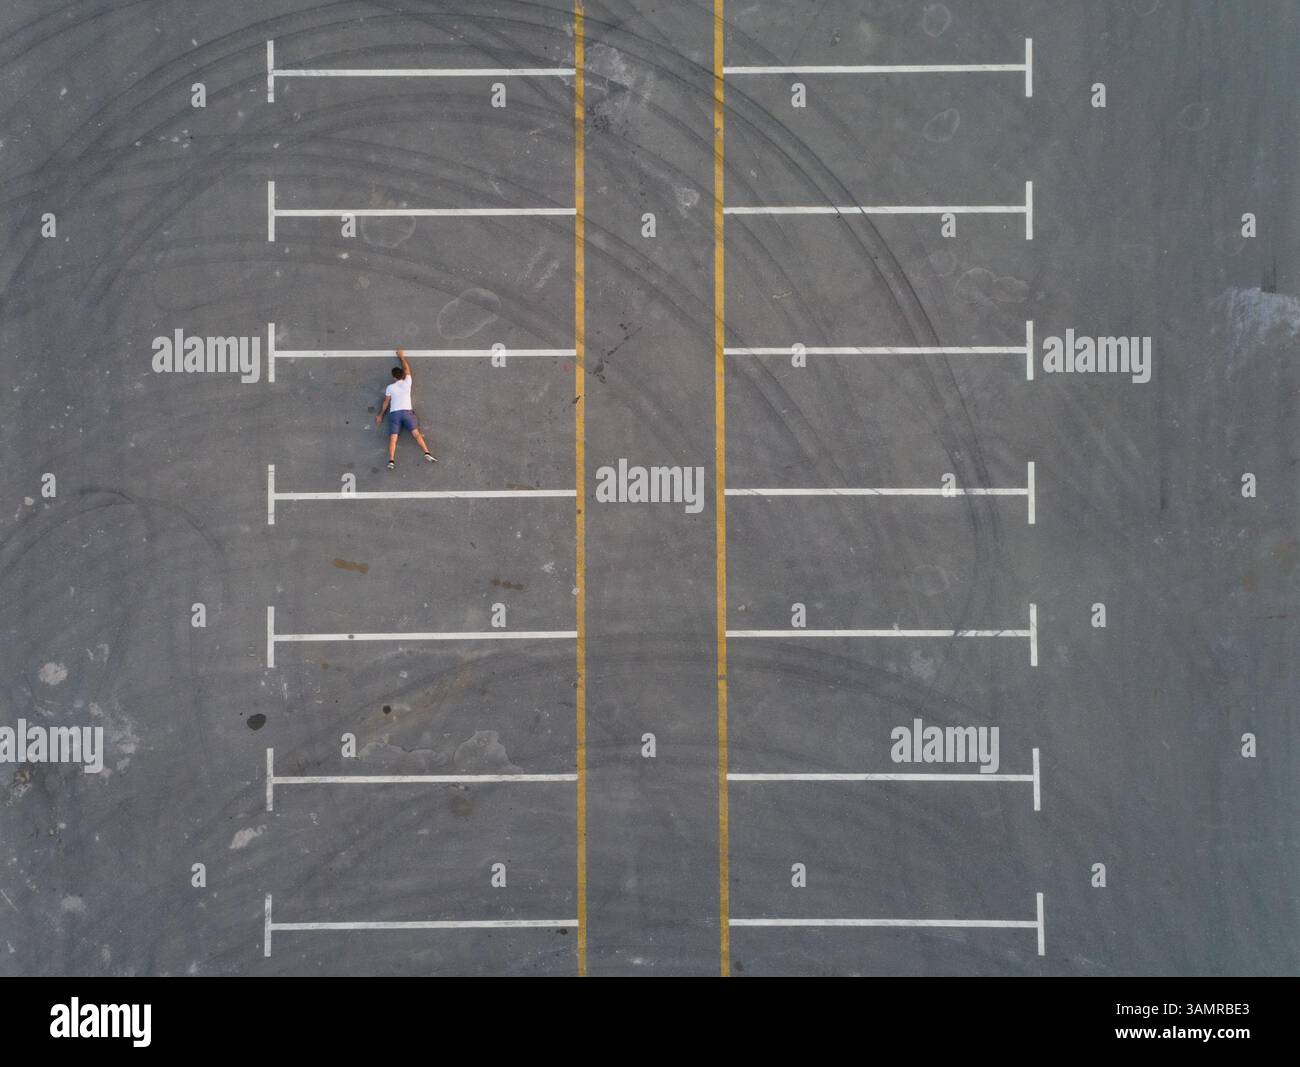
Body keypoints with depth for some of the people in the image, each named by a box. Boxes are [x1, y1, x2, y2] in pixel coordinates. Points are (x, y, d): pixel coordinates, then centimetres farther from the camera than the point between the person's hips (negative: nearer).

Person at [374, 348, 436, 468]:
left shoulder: (390, 387, 8)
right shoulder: (407, 383, 8)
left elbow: (386, 403, 12)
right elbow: (407, 369, 24)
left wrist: (380, 415, 23)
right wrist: (402, 357, 36)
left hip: (394, 413, 0)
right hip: (407, 412, 0)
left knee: (393, 438, -8)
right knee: (416, 433, -5)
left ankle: (391, 461, -22)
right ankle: (427, 453, -21)